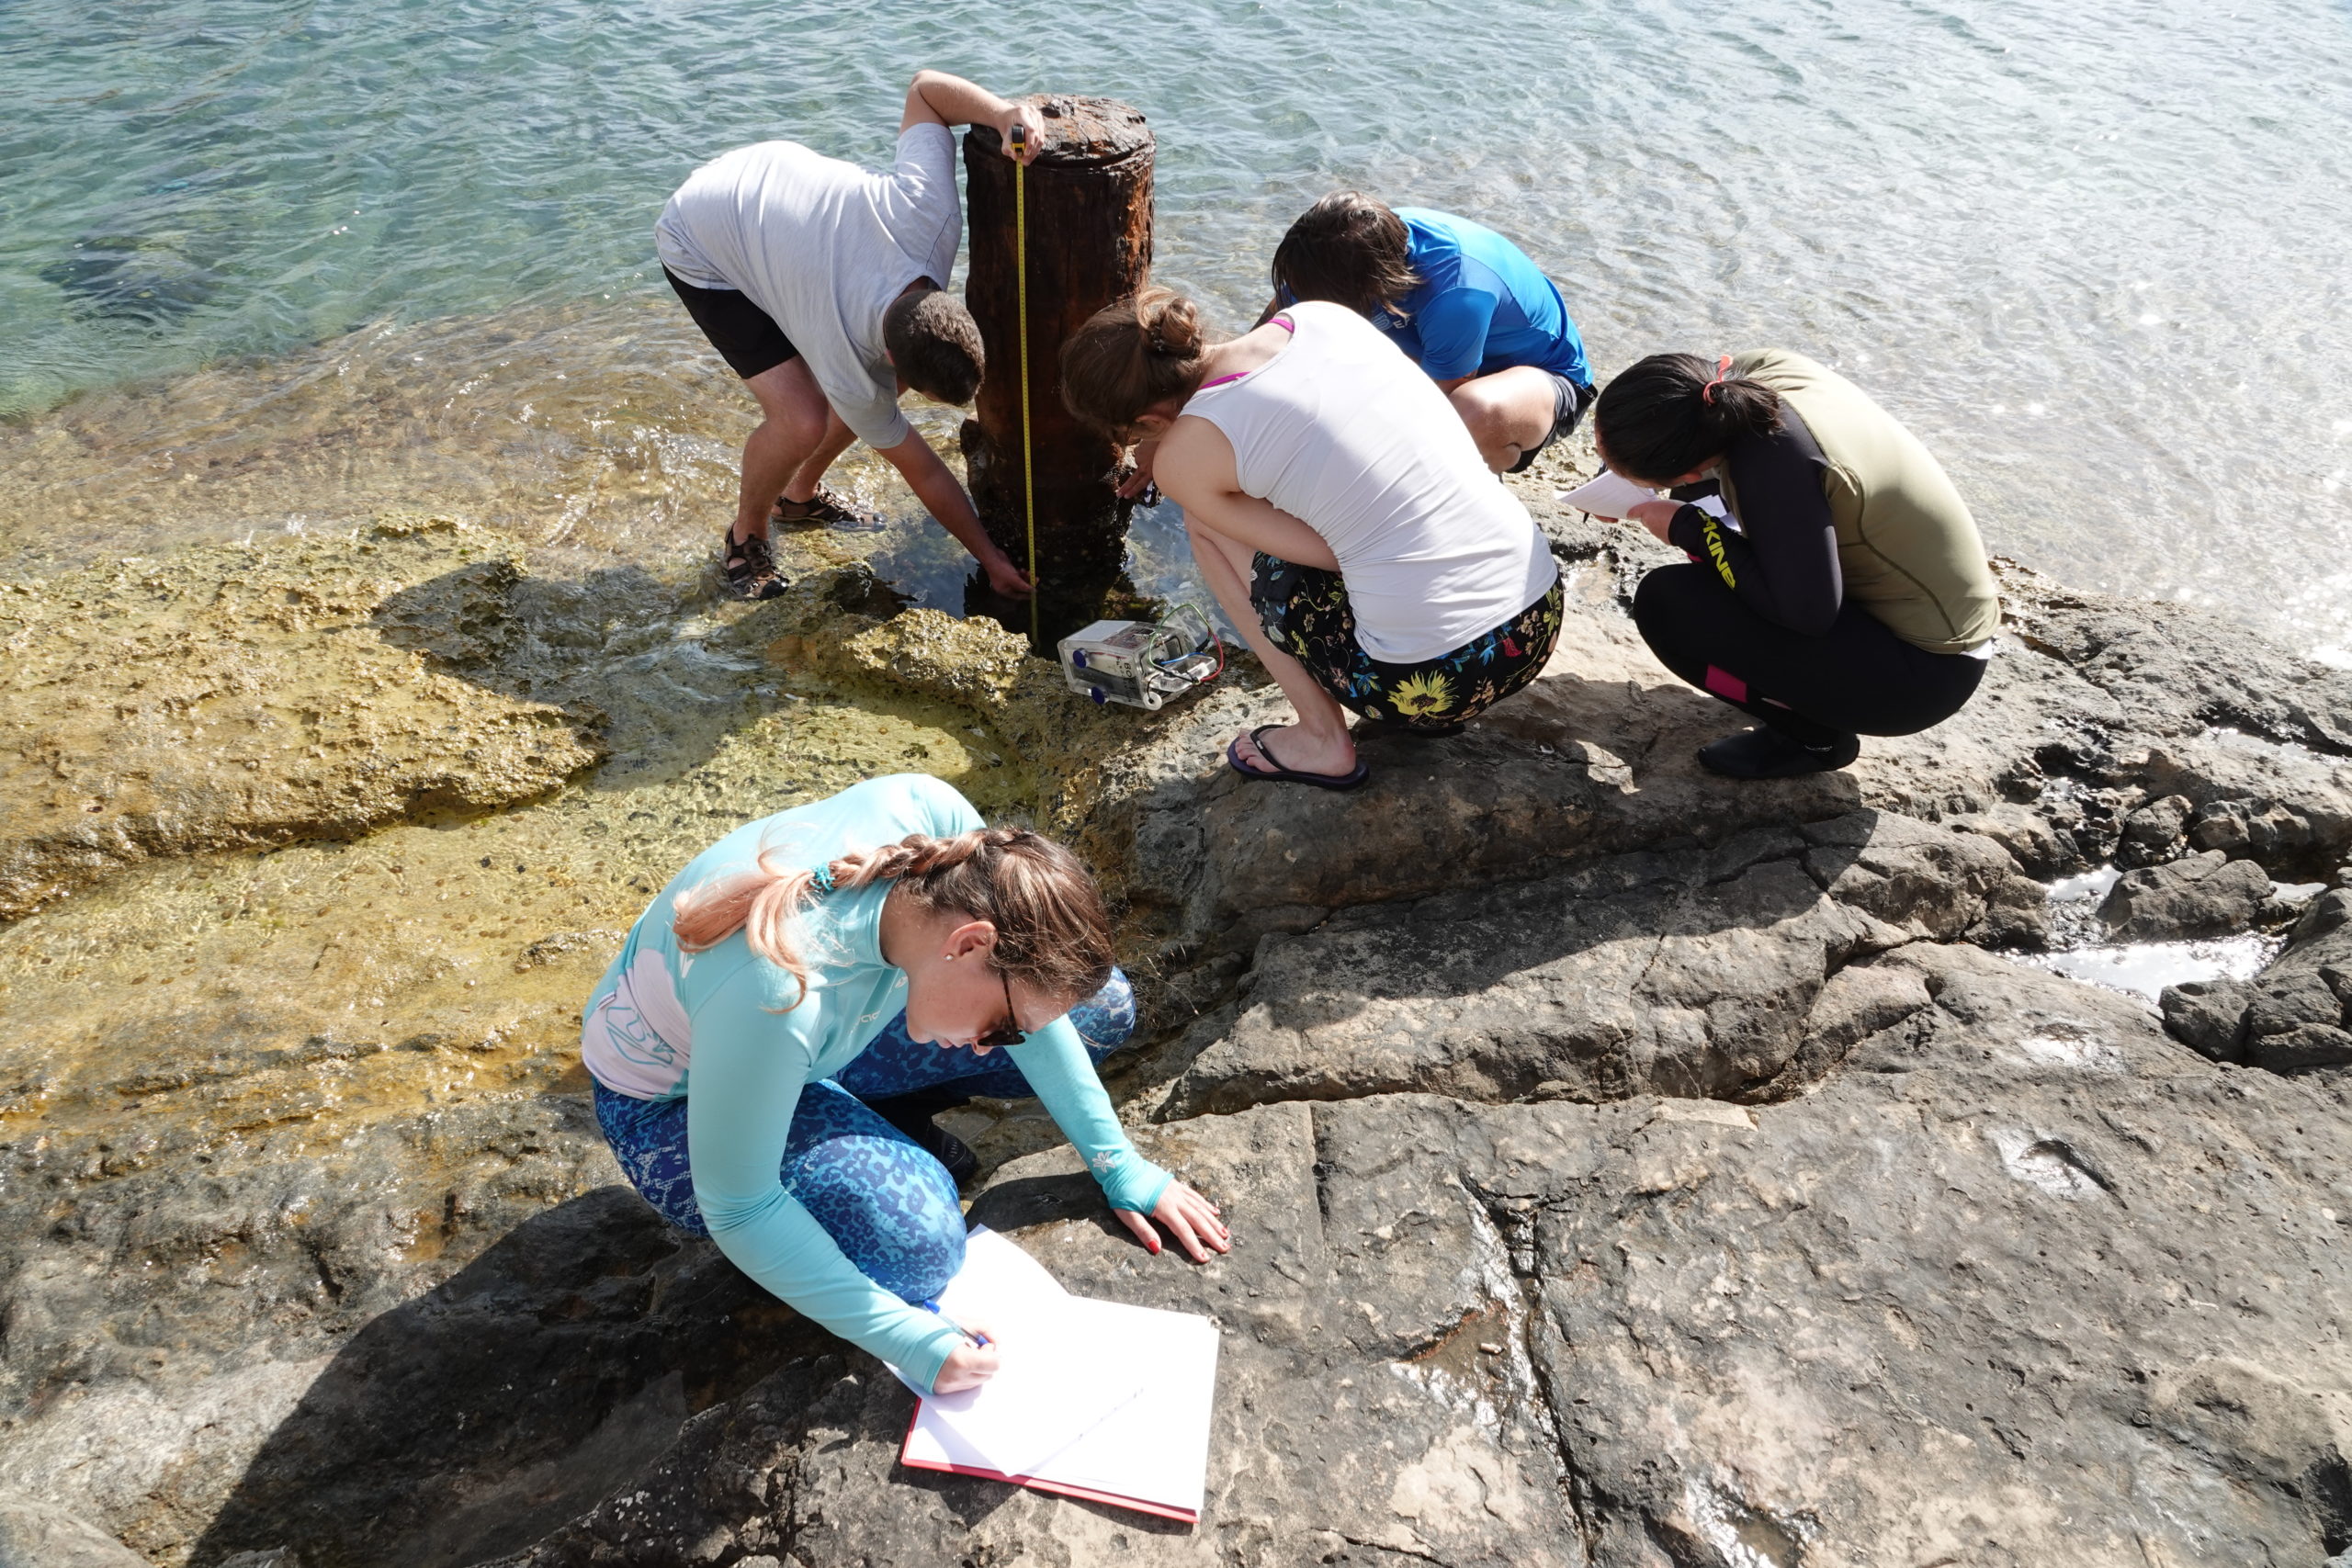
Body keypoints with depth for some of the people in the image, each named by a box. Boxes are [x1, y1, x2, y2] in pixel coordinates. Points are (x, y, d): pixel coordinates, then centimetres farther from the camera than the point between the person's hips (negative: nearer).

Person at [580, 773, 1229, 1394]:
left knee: (1100, 1007, -3)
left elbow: (1026, 991, -10)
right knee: (916, 1241, -32)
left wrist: (1119, 1165, -4)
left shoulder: (932, 813, -27)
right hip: (673, 1104, -6)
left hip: (825, 1034, 6)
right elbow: (737, 1210, -28)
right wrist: (911, 1341, -25)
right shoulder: (771, 997, -43)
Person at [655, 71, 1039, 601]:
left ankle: (801, 495, 27)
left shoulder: (929, 217, -33)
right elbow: (923, 473, -22)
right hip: (700, 249, -7)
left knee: (875, 389, 2)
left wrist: (1008, 113, -37)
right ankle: (746, 535, 9)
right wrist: (990, 557, -13)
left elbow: (925, 86, -21)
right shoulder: (851, 374, -36)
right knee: (802, 420, -23)